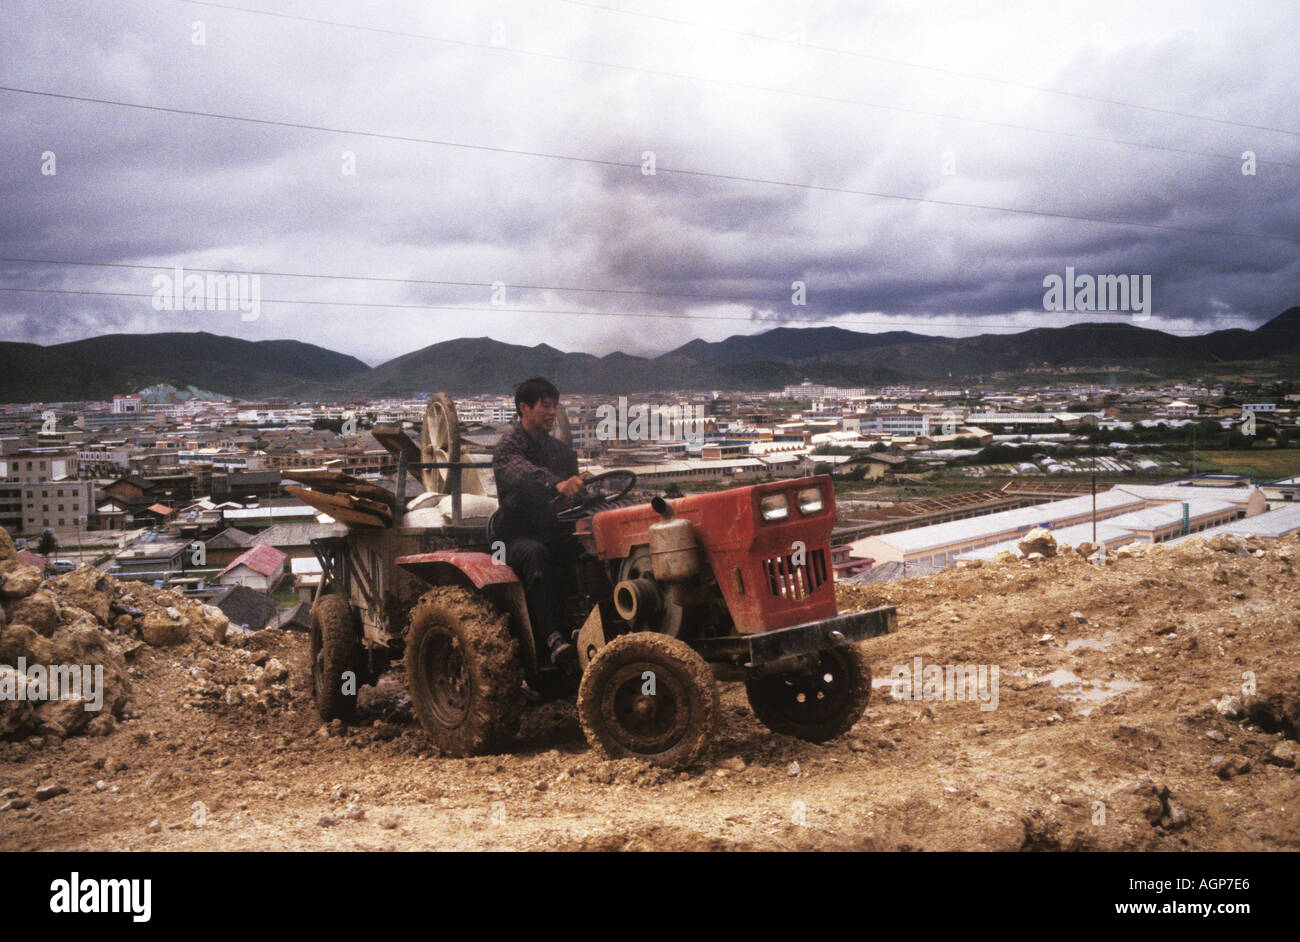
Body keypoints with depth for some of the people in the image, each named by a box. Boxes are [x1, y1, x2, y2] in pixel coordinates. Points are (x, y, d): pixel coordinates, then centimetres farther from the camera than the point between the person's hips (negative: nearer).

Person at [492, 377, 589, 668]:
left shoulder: (560, 450, 18)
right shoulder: (507, 448, -4)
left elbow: (574, 492, 19)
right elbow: (525, 474, -27)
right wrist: (557, 484, -47)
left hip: (554, 532, 5)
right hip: (518, 537, -5)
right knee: (536, 554, -39)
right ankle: (555, 637, -48)